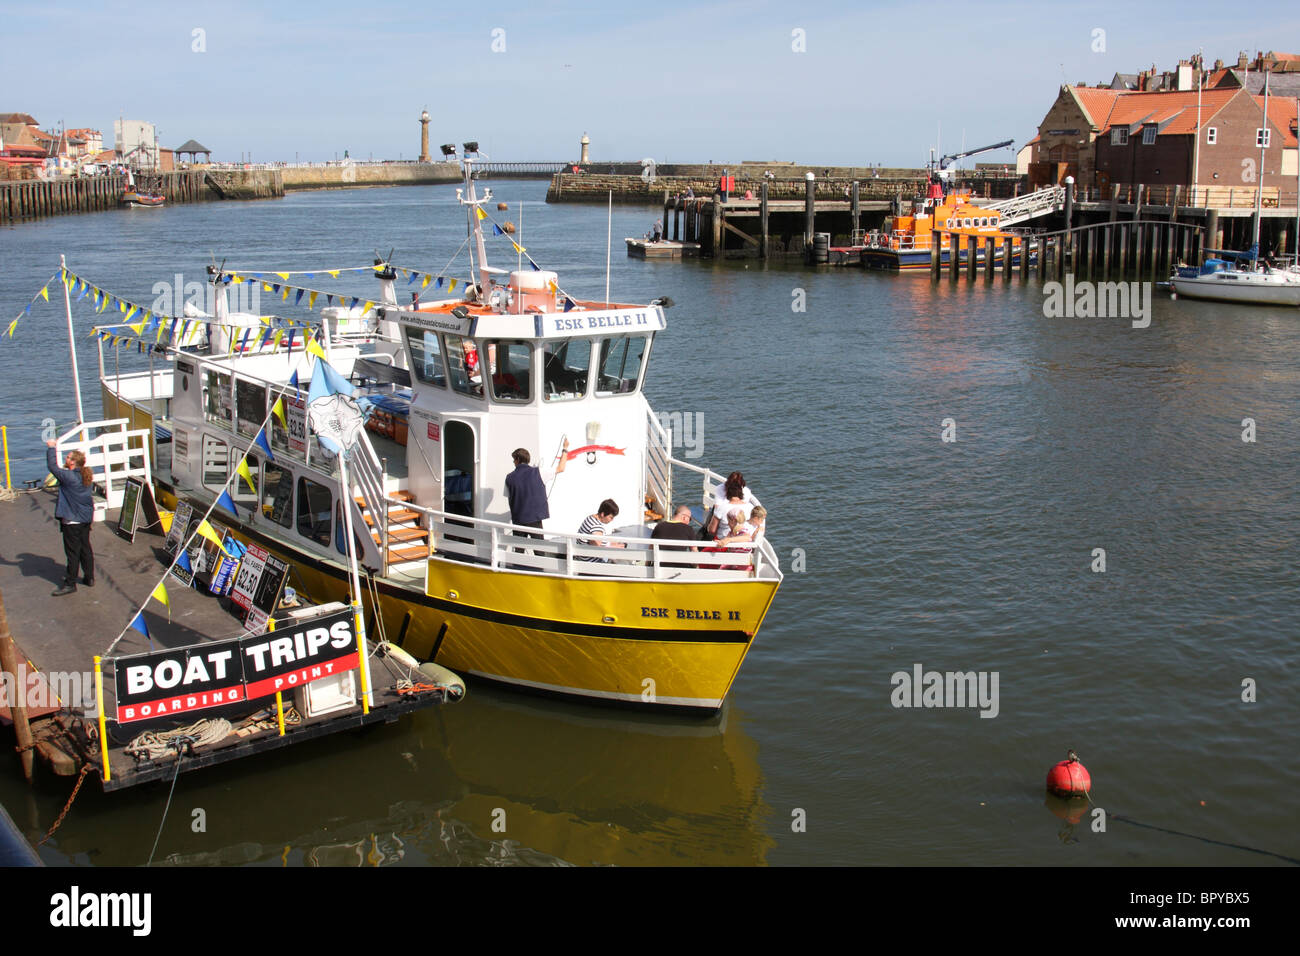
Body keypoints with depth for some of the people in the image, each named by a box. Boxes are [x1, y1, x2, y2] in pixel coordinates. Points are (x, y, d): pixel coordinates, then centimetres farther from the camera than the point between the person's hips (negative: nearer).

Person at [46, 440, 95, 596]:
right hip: (86, 519, 8)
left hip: (72, 521, -8)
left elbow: (53, 467, -12)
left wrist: (51, 448, -4)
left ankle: (70, 583, 5)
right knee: (85, 549, 16)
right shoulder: (86, 476, 3)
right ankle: (89, 578, 24)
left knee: (73, 552, -1)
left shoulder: (68, 476, -20)